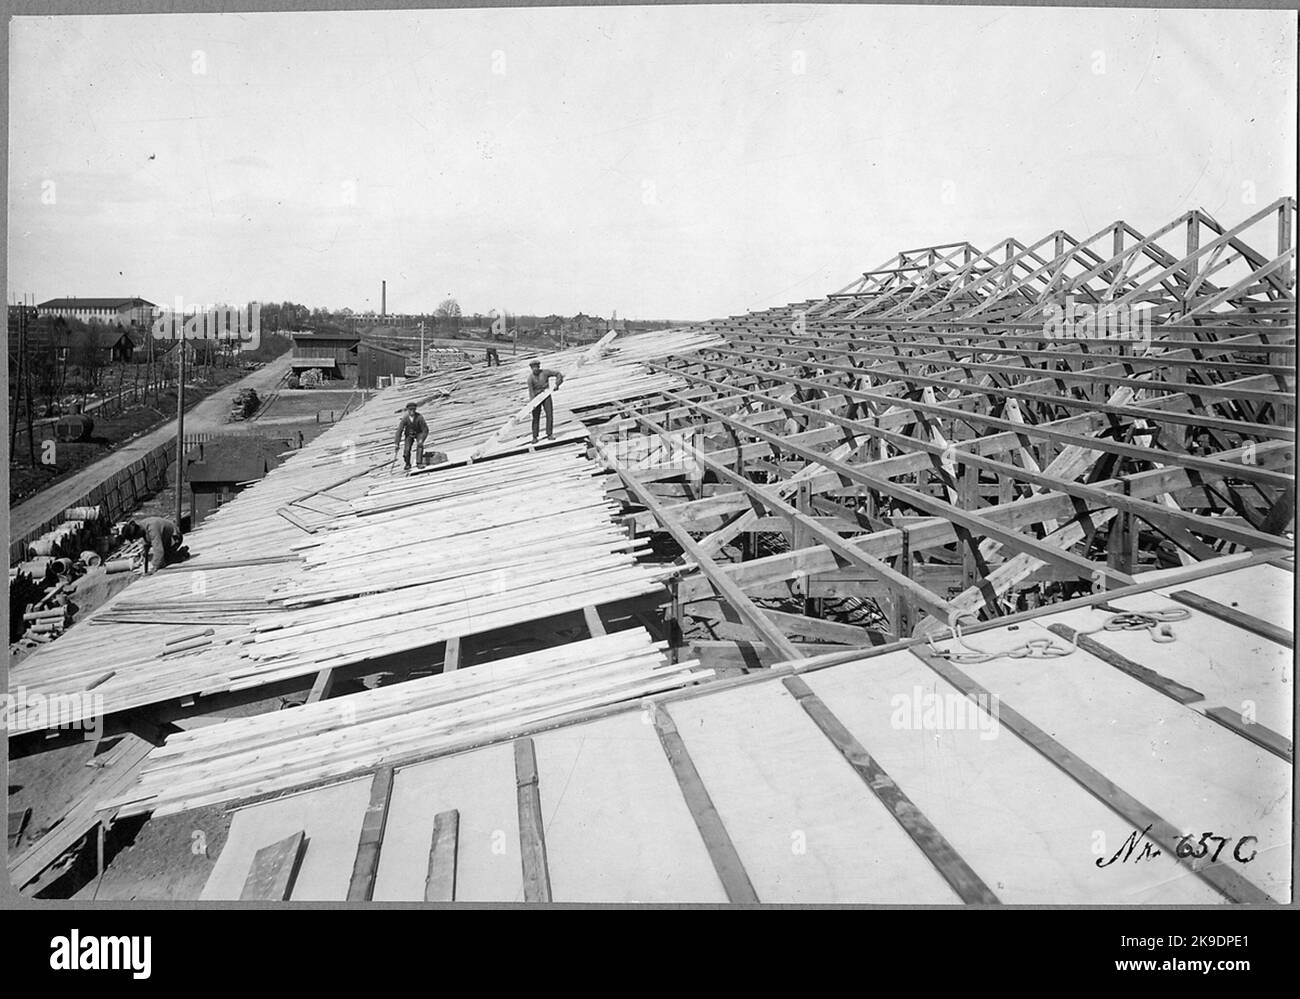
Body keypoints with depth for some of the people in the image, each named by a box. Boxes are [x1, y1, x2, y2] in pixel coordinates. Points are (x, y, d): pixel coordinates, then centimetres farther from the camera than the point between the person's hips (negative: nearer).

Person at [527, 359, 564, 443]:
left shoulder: (545, 372, -9)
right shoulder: (530, 377, -15)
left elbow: (558, 374, 0)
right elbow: (530, 390, -21)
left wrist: (557, 385, -8)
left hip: (546, 396, 2)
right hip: (536, 397, -2)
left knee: (550, 415, -6)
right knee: (536, 417, -1)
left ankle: (549, 434, 3)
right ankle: (534, 437, 5)